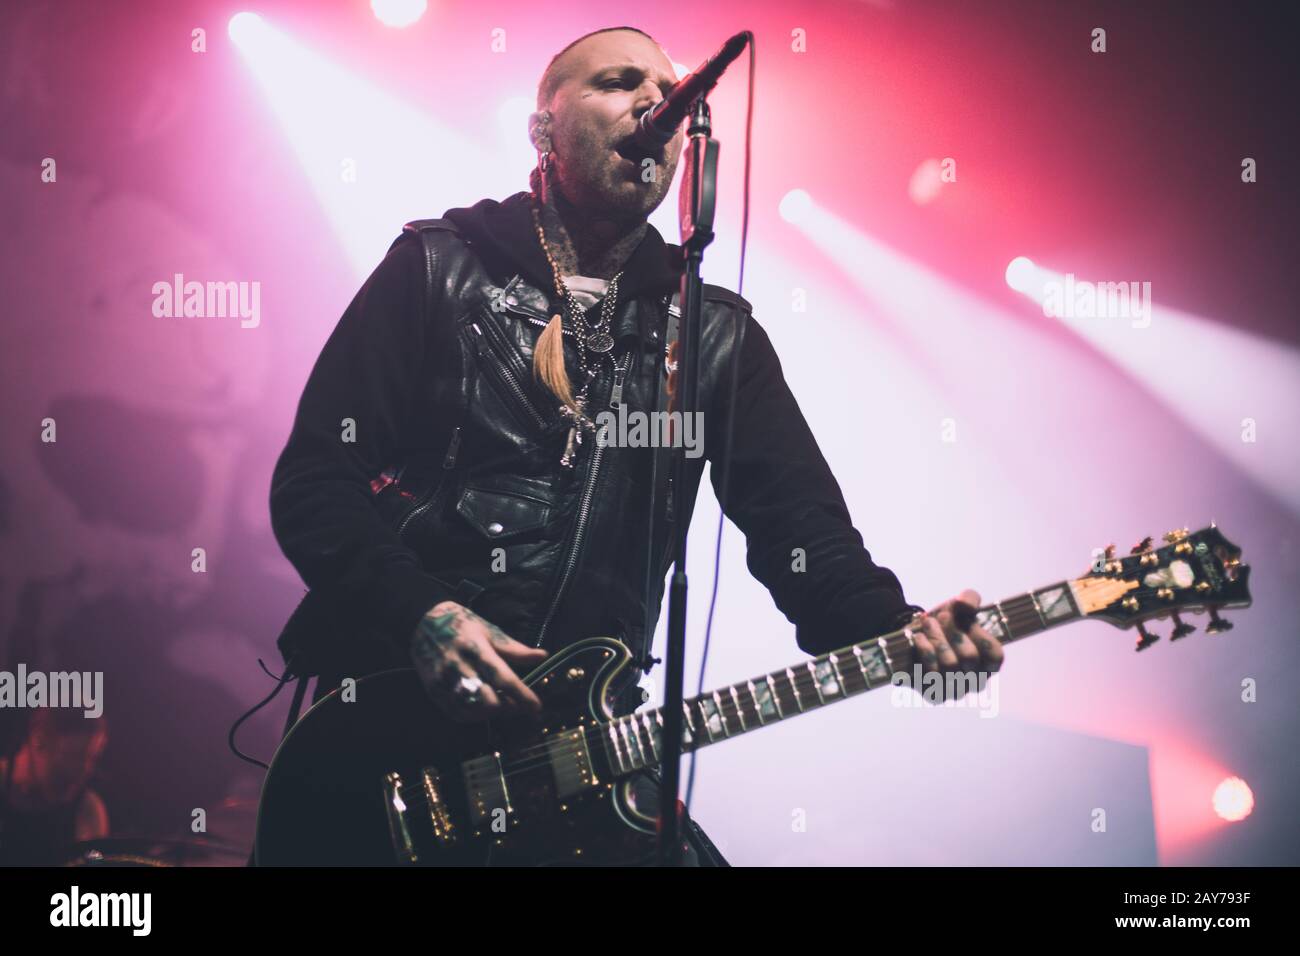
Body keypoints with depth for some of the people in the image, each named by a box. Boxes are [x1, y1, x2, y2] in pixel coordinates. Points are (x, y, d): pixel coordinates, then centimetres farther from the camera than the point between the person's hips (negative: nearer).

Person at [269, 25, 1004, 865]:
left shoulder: (717, 334, 10)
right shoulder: (437, 270, 3)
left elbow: (801, 520, -1)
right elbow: (312, 479, -1)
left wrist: (899, 632, -21)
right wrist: (420, 615, -17)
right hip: (392, 710, -2)